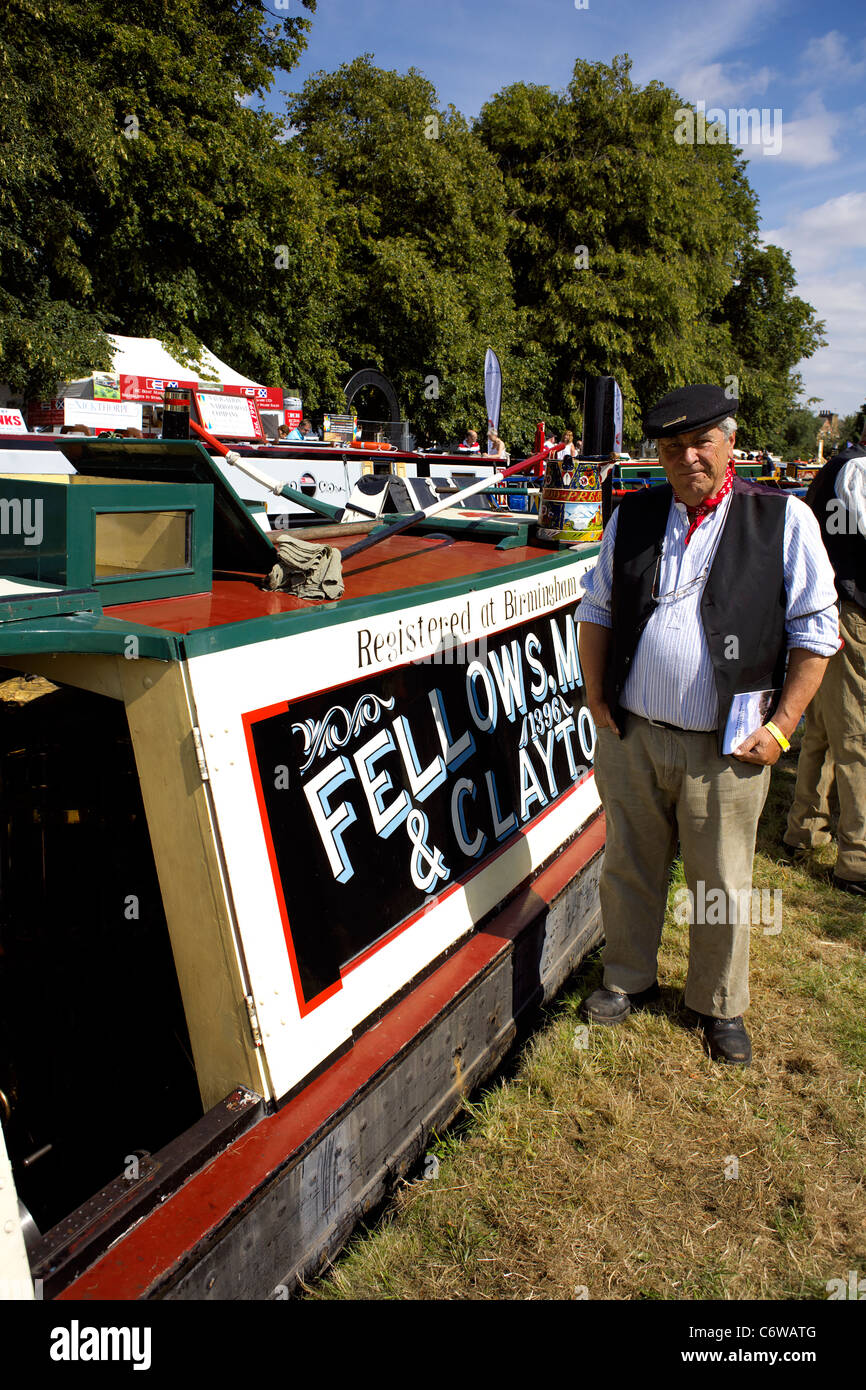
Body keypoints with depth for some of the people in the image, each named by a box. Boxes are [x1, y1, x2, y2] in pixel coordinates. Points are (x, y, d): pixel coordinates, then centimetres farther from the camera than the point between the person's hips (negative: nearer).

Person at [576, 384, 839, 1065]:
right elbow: (596, 609, 15)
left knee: (723, 886, 10)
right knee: (630, 868, 17)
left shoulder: (784, 518, -4)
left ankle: (721, 1006, 34)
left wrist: (781, 727, -6)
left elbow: (816, 631, -1)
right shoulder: (632, 516, 6)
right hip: (631, 735, 3)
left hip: (725, 750, -2)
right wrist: (596, 696, 7)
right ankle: (630, 980, 40)